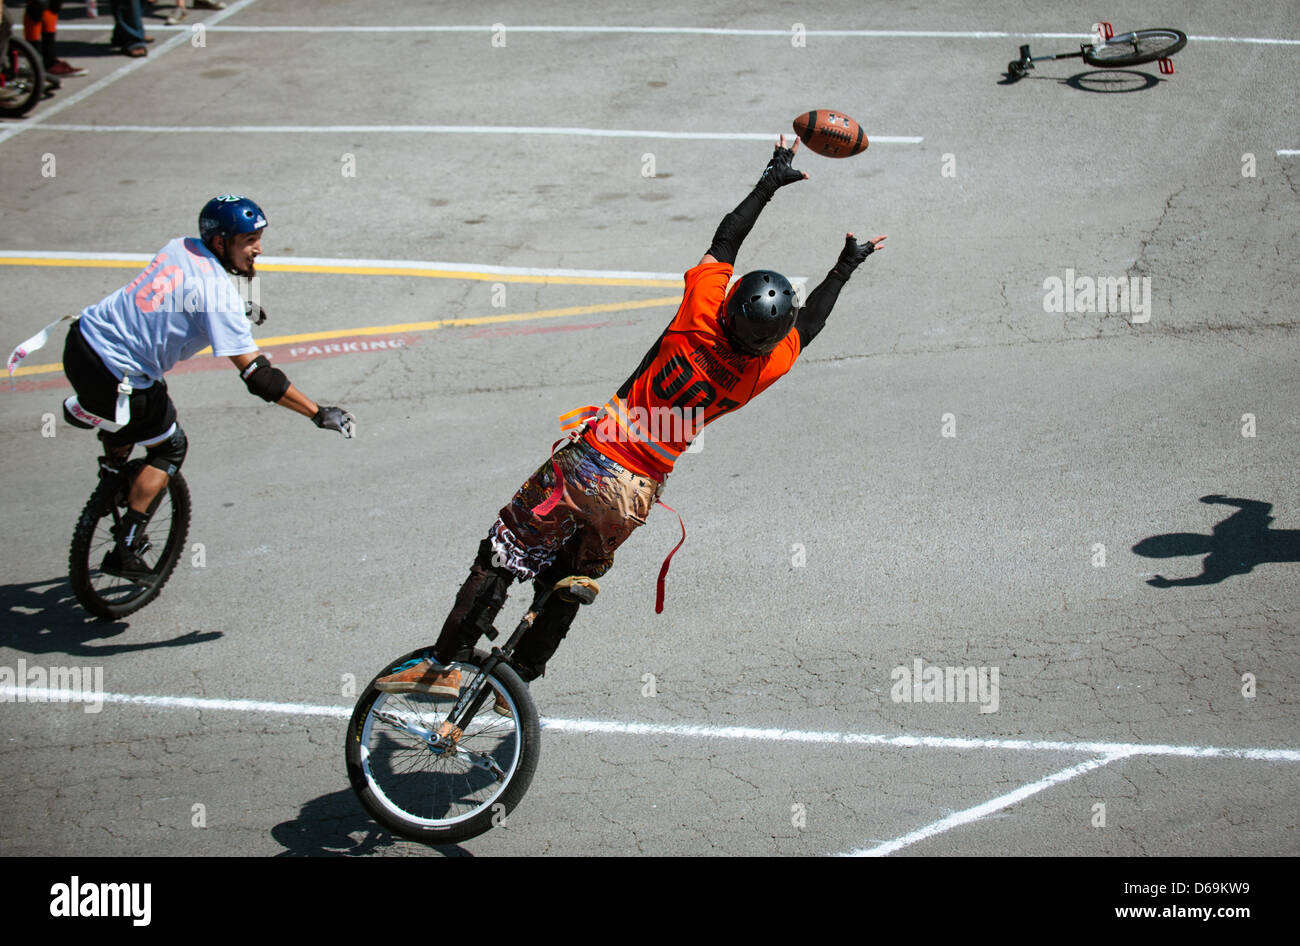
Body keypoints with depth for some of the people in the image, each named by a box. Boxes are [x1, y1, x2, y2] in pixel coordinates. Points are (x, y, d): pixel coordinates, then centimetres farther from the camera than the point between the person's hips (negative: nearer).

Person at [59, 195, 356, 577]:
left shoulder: (181, 246, 4)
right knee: (170, 448, 13)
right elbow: (256, 375, -23)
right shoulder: (220, 293, -19)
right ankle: (124, 553, 12)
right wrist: (320, 414, -19)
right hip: (110, 378, -7)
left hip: (84, 336, 8)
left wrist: (241, 308, 40)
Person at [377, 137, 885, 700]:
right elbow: (808, 326, 11)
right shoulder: (766, 368, -11)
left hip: (589, 464, -3)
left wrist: (771, 179, 10)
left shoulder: (699, 320, -17)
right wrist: (845, 269, 26)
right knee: (566, 581, 21)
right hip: (639, 495, 3)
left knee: (500, 557, 5)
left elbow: (725, 240, -3)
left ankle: (444, 666, 1)